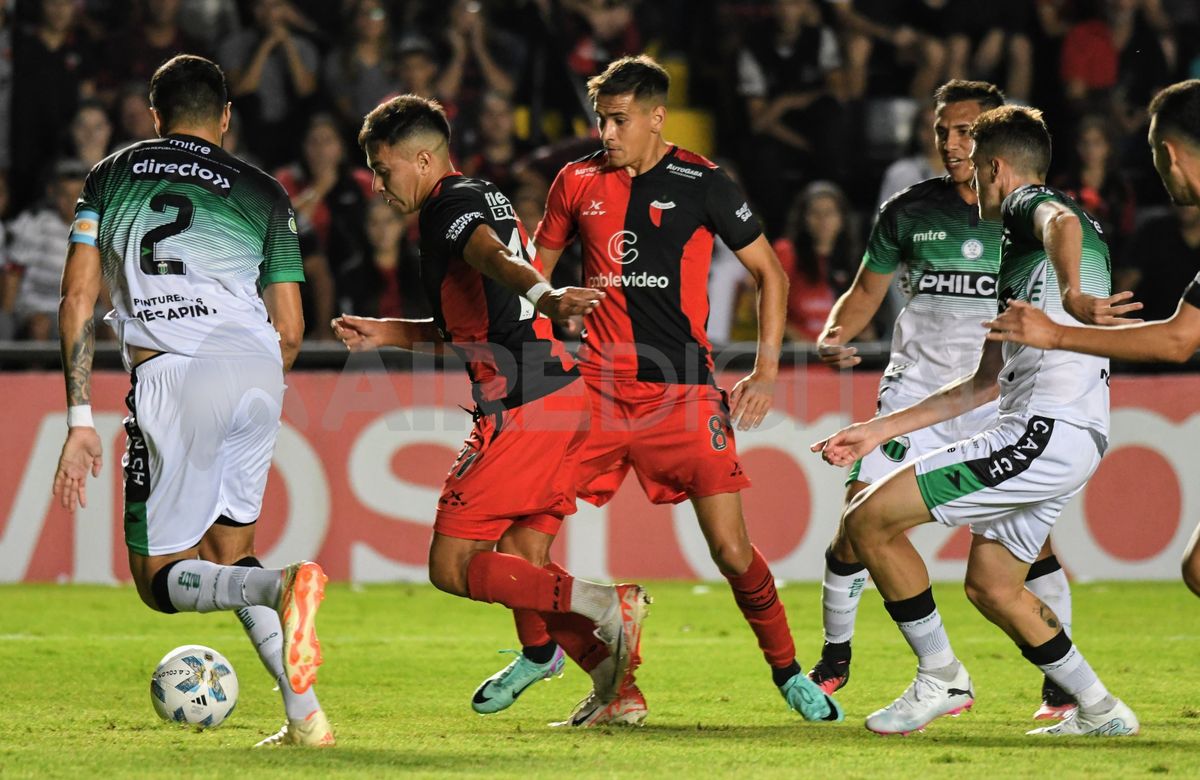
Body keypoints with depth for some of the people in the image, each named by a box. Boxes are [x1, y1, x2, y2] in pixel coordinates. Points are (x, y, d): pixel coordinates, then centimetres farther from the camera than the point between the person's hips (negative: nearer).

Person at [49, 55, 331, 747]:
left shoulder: (110, 176, 18)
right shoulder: (264, 193, 19)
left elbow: (78, 299, 9)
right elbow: (290, 332, 16)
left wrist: (80, 419, 10)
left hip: (172, 377, -3)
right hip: (258, 369, 3)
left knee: (161, 579, 3)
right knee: (228, 557, 20)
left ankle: (284, 586, -29)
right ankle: (304, 714, 4)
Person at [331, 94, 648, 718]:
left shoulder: (448, 205, -5)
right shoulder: (487, 200, 25)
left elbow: (496, 258, -29)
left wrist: (542, 296, -48)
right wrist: (385, 334, 31)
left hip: (519, 408, -10)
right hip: (566, 394, 10)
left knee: (452, 566, -7)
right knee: (523, 568, 14)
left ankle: (604, 606, -20)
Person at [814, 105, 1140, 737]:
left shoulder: (1028, 205, 0)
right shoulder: (1016, 252, 29)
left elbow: (1061, 223, -29)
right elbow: (985, 384, 31)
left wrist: (1072, 293, -50)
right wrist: (880, 430, 31)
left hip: (1045, 431, -10)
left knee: (868, 521, -9)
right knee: (990, 586, 21)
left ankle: (940, 678, -1)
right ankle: (1099, 710, 21)